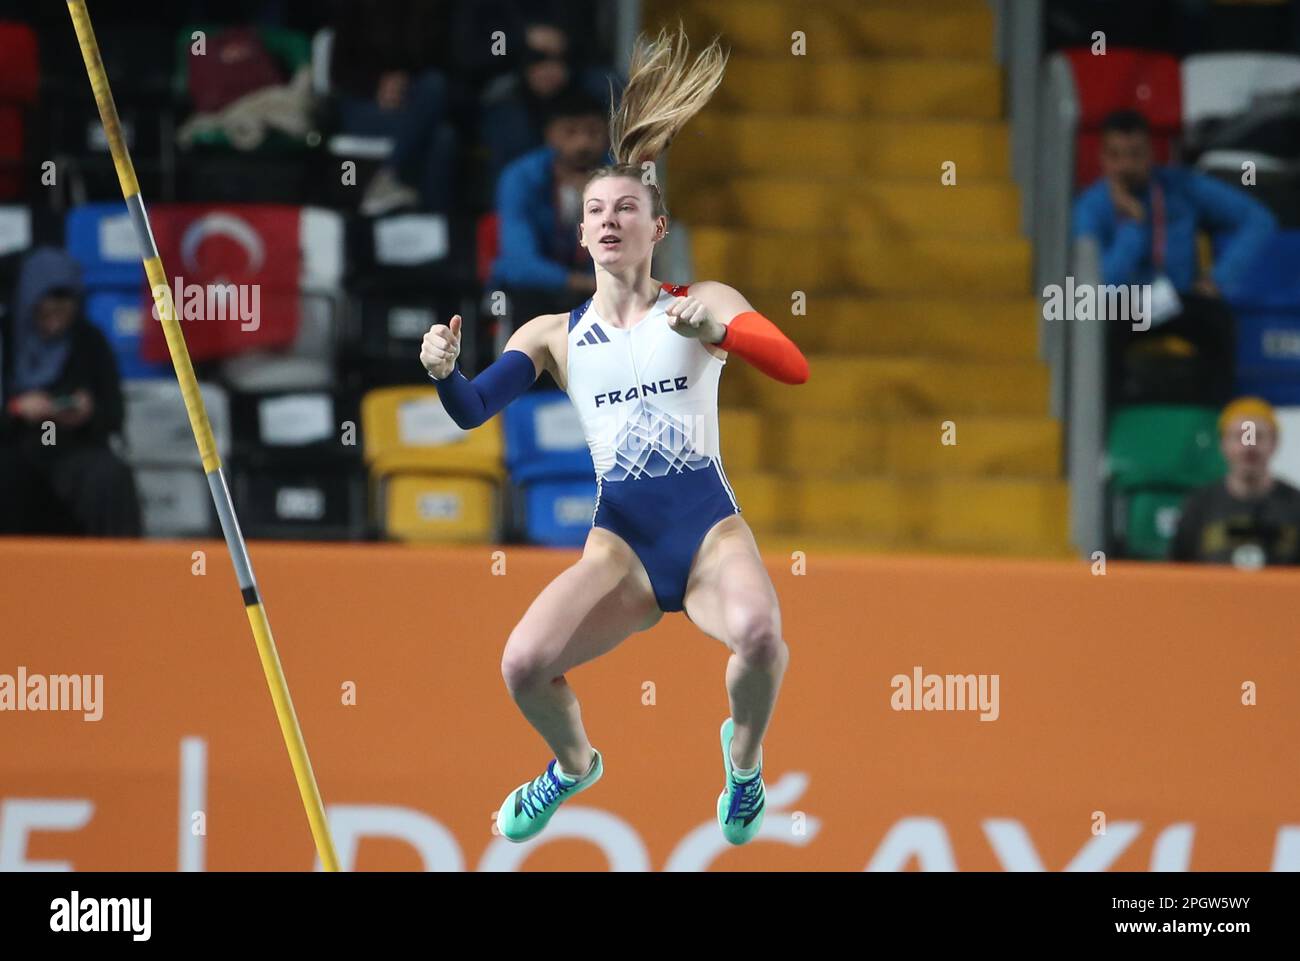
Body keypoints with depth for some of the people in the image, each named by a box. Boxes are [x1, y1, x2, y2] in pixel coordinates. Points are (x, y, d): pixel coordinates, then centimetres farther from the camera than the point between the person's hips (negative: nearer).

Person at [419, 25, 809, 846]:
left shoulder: (702, 303, 7)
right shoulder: (554, 336, 12)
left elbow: (794, 367, -8)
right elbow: (472, 410, 1)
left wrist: (715, 331, -26)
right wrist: (444, 372, -21)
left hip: (710, 530, -2)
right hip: (621, 545, 2)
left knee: (758, 632, -35)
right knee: (524, 664, -22)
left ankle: (744, 756, 1)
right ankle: (574, 765, 15)